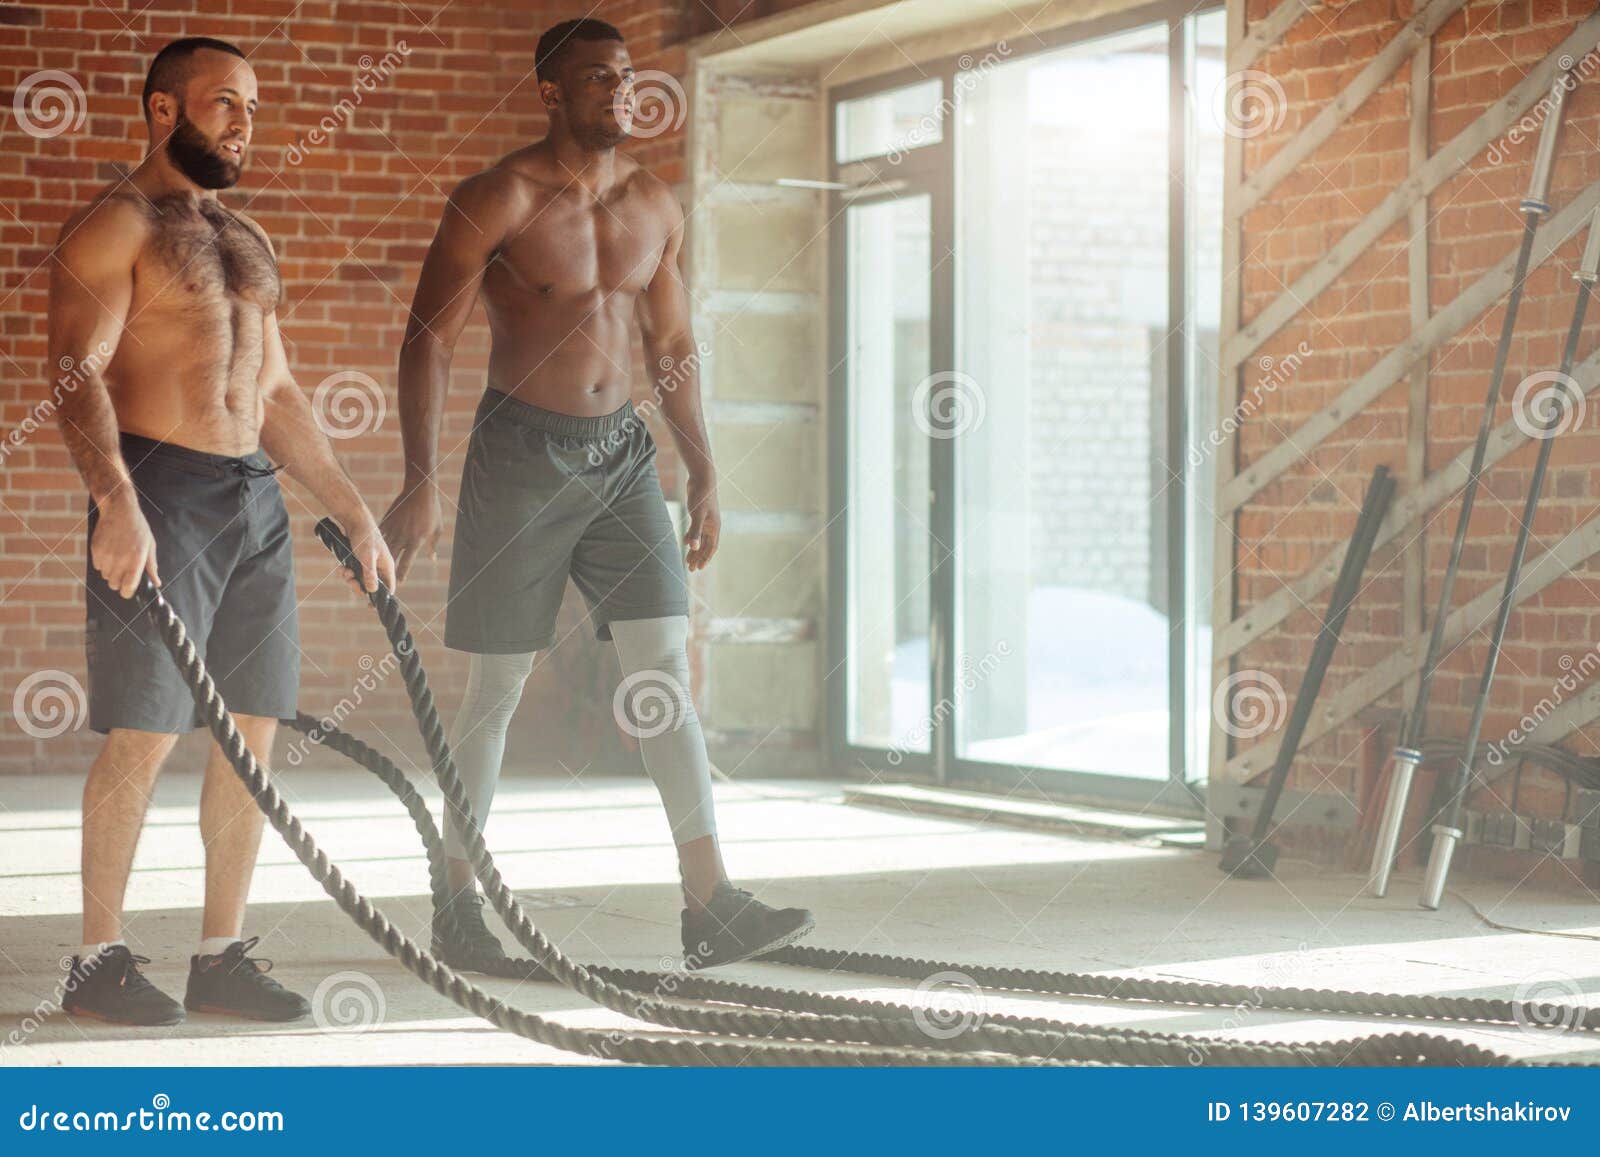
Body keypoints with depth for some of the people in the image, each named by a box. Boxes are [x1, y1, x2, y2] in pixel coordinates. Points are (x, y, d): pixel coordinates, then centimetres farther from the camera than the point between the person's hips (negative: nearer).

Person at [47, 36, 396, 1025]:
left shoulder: (249, 243, 21)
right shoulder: (115, 227, -4)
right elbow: (78, 370, -15)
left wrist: (354, 511, 20)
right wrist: (117, 502, -29)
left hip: (257, 501, 8)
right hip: (159, 494, -7)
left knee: (255, 730, 5)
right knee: (145, 734, -7)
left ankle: (224, 955, 13)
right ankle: (100, 957, 3)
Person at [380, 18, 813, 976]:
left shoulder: (655, 206, 8)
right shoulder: (498, 201, -9)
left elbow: (672, 345, 17)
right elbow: (429, 341, -10)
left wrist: (704, 473, 13)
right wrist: (421, 484, -17)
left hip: (620, 453, 5)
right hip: (520, 455, -5)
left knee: (667, 666, -4)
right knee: (497, 687, 3)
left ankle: (711, 906, -6)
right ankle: (458, 907, 16)